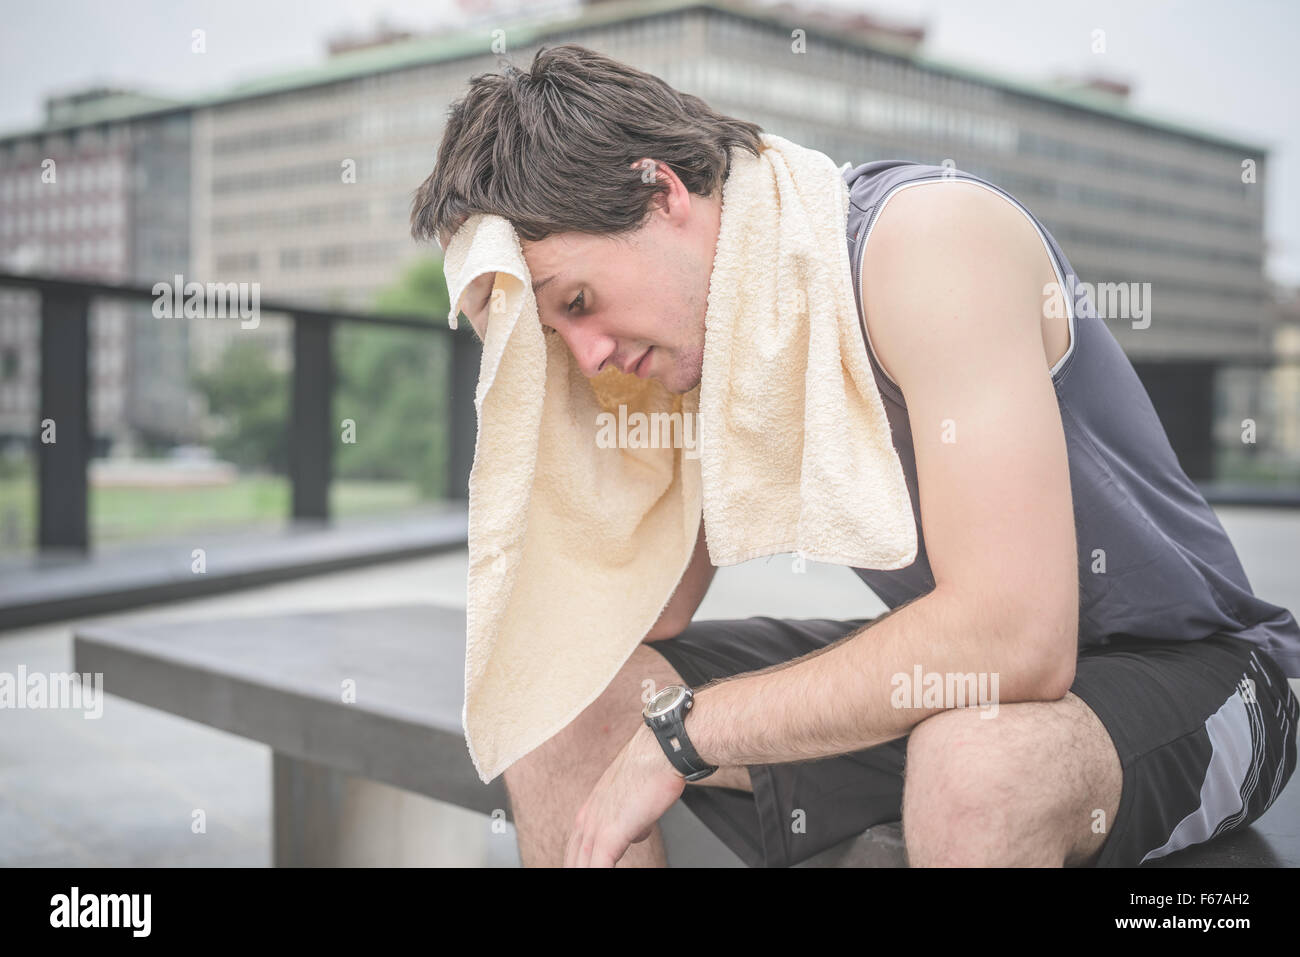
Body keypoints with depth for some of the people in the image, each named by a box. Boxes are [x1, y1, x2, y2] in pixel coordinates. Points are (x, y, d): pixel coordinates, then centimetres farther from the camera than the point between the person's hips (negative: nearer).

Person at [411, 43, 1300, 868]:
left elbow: (1015, 637, -34)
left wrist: (681, 730, -26)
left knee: (974, 759, -42)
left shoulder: (925, 236, -26)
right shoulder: (706, 330, -2)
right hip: (942, 672, 7)